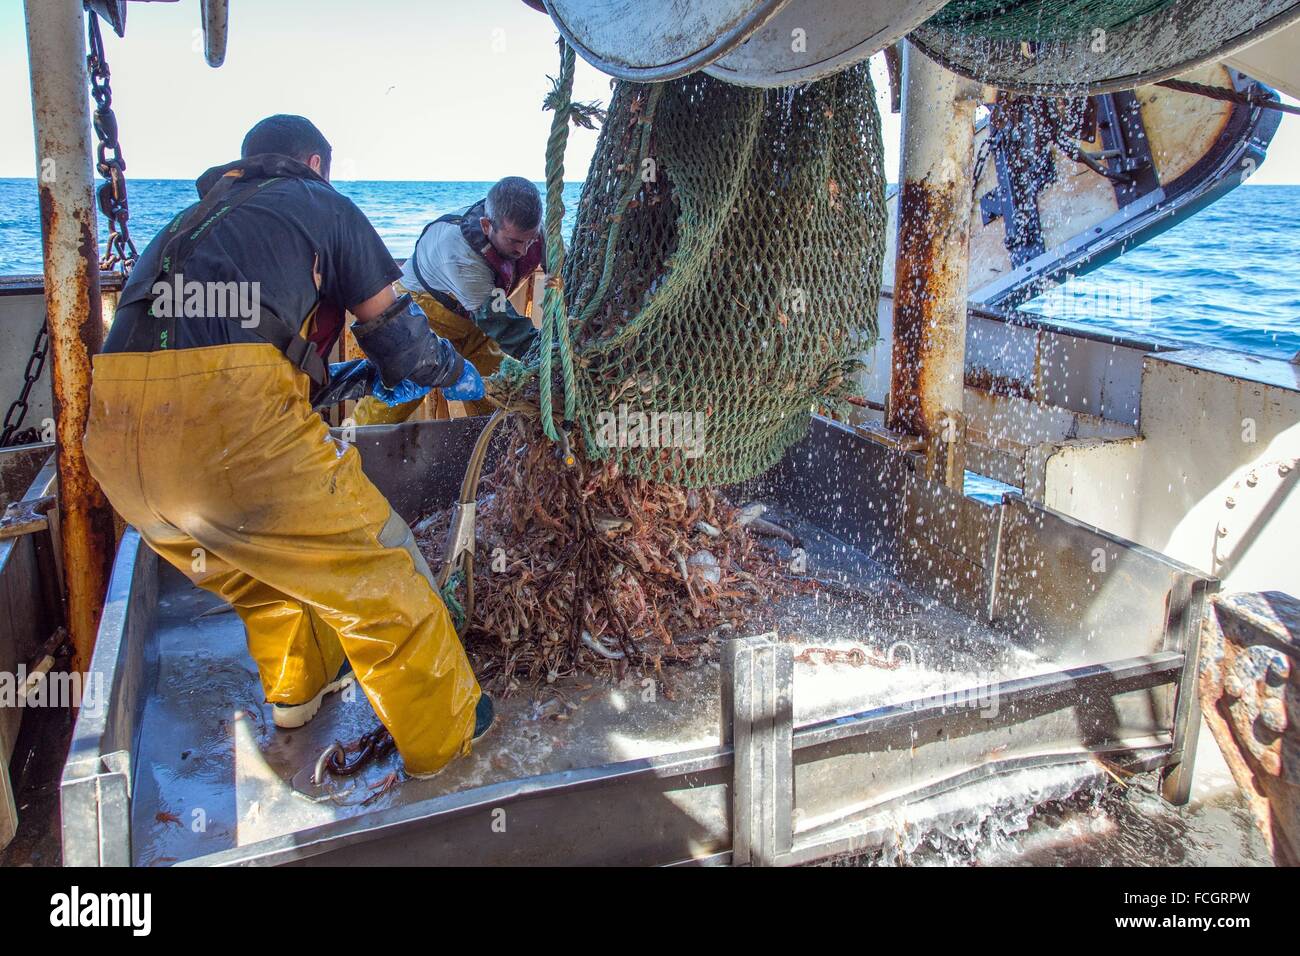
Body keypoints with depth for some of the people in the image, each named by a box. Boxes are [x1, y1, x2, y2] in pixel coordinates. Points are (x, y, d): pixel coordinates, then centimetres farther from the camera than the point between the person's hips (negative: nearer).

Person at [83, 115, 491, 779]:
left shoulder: (193, 218, 34)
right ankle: (444, 734, 21)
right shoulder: (323, 203, 17)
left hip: (111, 428, 7)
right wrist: (457, 373, 37)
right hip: (225, 418, -7)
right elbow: (397, 335, 17)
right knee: (376, 573, 8)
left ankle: (299, 688, 49)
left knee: (260, 570, 30)